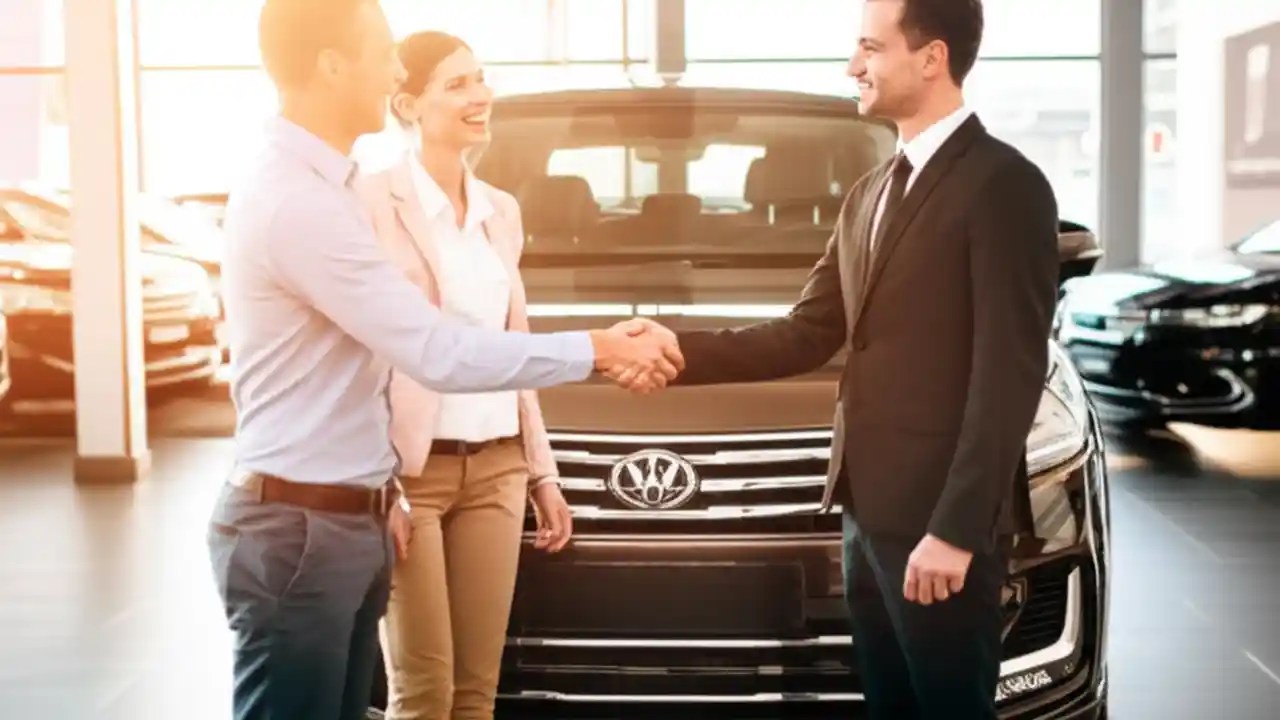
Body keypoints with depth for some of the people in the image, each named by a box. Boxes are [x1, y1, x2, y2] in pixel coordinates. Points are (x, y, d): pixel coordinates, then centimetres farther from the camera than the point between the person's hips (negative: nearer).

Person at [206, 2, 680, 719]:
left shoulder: (315, 187, 11)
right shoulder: (296, 200, -21)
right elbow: (438, 353, -23)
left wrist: (379, 495, 15)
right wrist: (599, 349, -15)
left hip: (348, 519, 9)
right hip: (299, 529, -9)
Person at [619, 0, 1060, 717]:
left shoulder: (1003, 185, -11)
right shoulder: (871, 194, 16)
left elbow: (1009, 375, -16)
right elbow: (808, 335, 14)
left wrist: (957, 528, -20)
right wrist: (680, 352, 2)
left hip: (939, 520, -8)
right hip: (870, 511, 8)